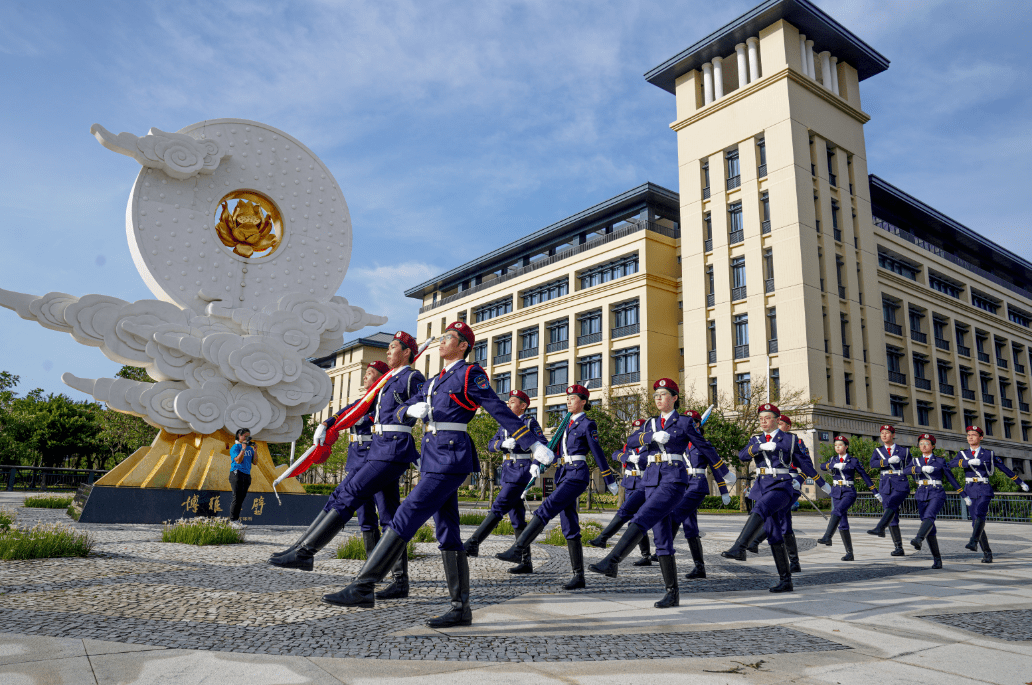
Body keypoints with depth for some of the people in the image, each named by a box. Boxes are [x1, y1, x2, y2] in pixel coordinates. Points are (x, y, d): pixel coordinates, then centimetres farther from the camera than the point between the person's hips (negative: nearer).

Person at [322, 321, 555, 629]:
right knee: (447, 534, 7)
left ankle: (363, 587, -7)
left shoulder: (470, 375, -2)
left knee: (404, 519, -12)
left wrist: (534, 445, -12)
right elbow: (399, 412, 20)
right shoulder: (433, 382, 22)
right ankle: (461, 608, 12)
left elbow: (501, 411, -8)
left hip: (451, 458, -9)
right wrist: (413, 408, -4)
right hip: (433, 458, 9)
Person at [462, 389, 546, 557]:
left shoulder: (530, 422, -2)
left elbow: (542, 445, -8)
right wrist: (503, 444, -11)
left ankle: (473, 543, -13)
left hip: (521, 470, -7)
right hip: (507, 470, 8)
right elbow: (490, 445, 10)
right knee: (517, 517, 8)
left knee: (498, 507, -13)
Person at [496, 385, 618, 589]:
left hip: (578, 475, -8)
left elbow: (598, 453, -3)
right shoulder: (568, 424, 20)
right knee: (569, 527, 3)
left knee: (546, 509, -20)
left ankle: (518, 550, -22)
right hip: (564, 474, 8)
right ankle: (578, 576, 5)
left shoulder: (588, 424, -2)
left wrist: (610, 481, 0)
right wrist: (537, 463, 3)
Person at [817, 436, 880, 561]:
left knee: (837, 511, -31)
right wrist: (834, 465, -23)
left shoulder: (853, 461, 1)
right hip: (836, 493, 4)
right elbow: (822, 466, -6)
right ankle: (849, 553, 8)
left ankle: (827, 537, -40)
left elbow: (865, 476, 5)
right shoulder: (833, 460, 12)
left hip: (849, 492, -4)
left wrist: (875, 492, 5)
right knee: (843, 524, 3)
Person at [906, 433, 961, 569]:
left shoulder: (940, 461, 6)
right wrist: (922, 468, -24)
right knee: (930, 530, 3)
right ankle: (937, 560, 10)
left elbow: (951, 477, 10)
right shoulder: (916, 461, 13)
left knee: (929, 517, -31)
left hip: (937, 494, -3)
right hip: (922, 496, 3)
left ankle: (919, 539, -55)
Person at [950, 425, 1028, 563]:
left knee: (979, 514, -27)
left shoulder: (989, 453, 6)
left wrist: (1020, 482, 15)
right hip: (970, 491, 3)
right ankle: (987, 553, 9)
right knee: (975, 522, 1)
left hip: (984, 490, -3)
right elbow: (951, 464, -8)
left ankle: (973, 541, -39)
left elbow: (1004, 468, 13)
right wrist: (969, 462, -21)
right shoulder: (963, 454, 10)